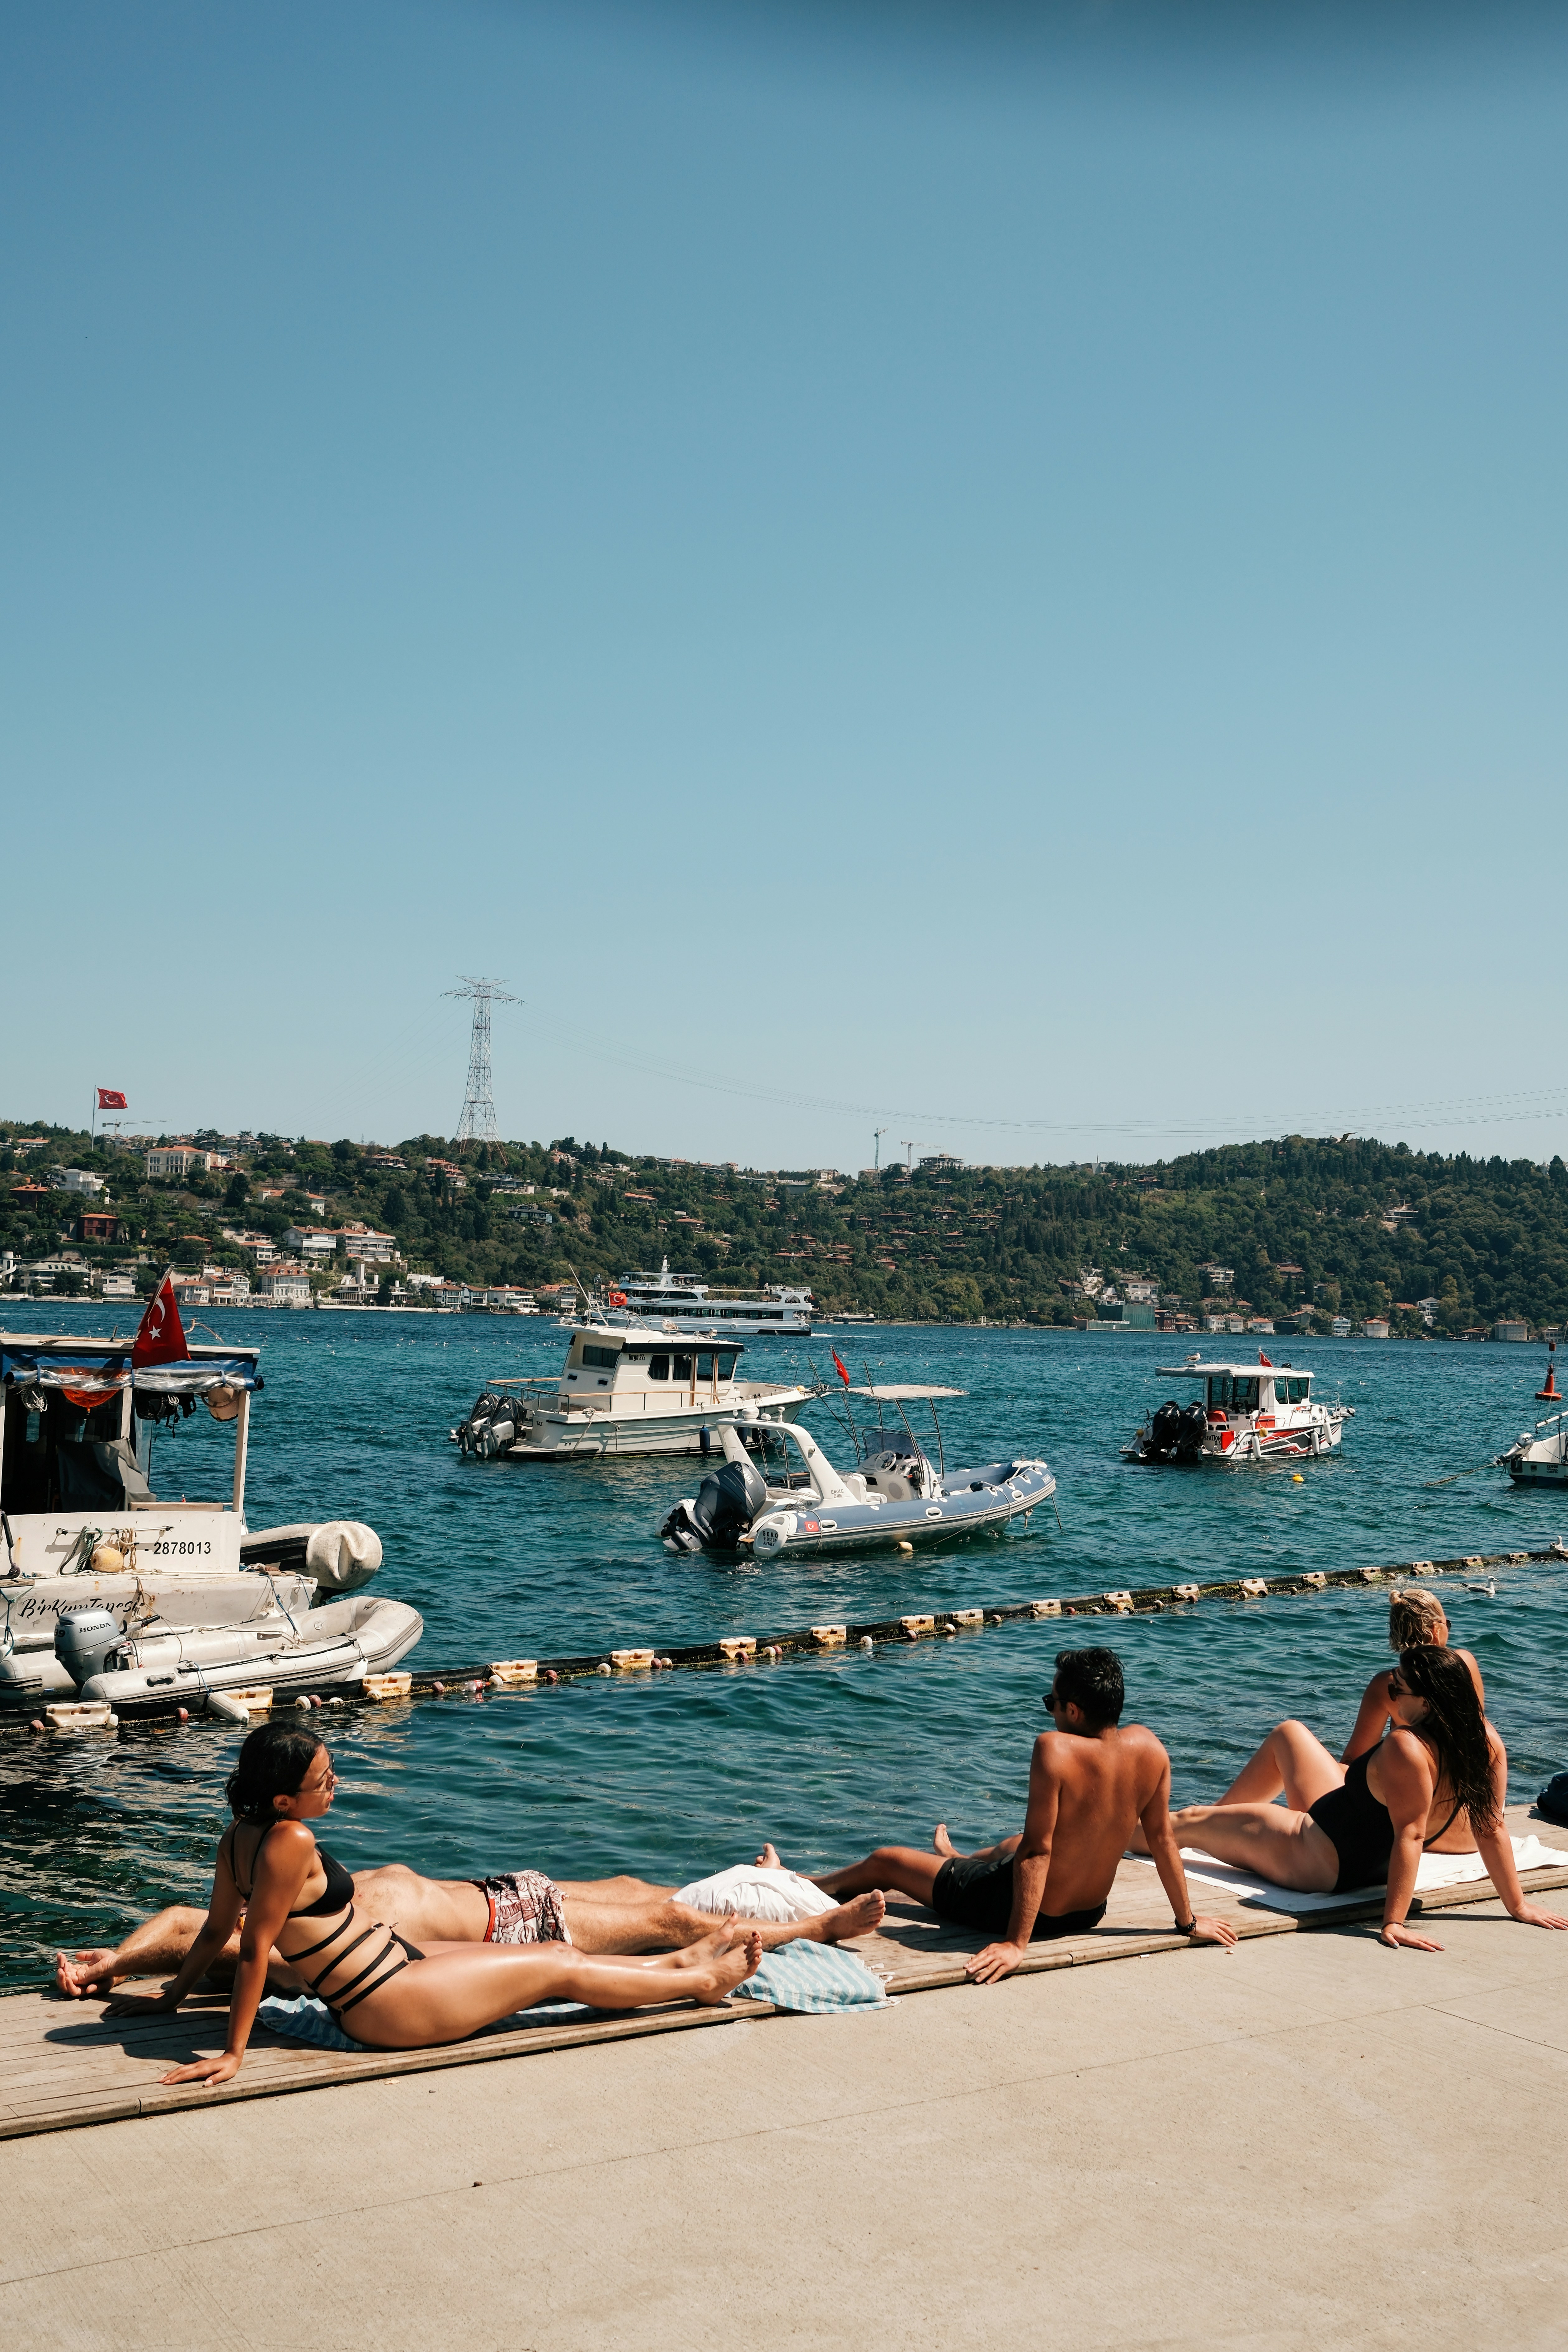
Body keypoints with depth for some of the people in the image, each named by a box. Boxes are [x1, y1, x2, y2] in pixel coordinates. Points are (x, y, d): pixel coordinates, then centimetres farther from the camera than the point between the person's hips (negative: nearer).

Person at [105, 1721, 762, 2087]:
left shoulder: (240, 1836, -2)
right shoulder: (290, 1842, -28)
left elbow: (215, 1930, 6)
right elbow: (252, 1950, -25)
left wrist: (172, 1995, 17)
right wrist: (233, 2054, -21)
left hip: (393, 1962, 9)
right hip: (393, 2007, -9)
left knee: (557, 1953, 17)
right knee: (563, 1970, 5)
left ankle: (683, 1960, 34)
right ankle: (702, 1982, 22)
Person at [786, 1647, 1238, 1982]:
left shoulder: (1055, 1749, -31)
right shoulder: (1147, 1745, -14)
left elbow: (1038, 1851, -31)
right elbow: (1163, 1838, -5)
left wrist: (1016, 1943, -27)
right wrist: (1188, 1921, 8)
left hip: (1019, 1910, -6)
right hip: (1090, 1912, 6)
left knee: (883, 1862, 17)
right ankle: (955, 1860, 75)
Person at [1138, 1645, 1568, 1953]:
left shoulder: (1407, 1748, -37)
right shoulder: (1486, 1739, -15)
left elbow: (1410, 1836, -38)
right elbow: (1491, 1828, -12)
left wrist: (1394, 1921, -36)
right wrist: (1517, 1905, -3)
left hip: (1323, 1862, -9)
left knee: (1186, 1822, 10)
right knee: (1288, 1733, 27)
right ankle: (1222, 1814, 47)